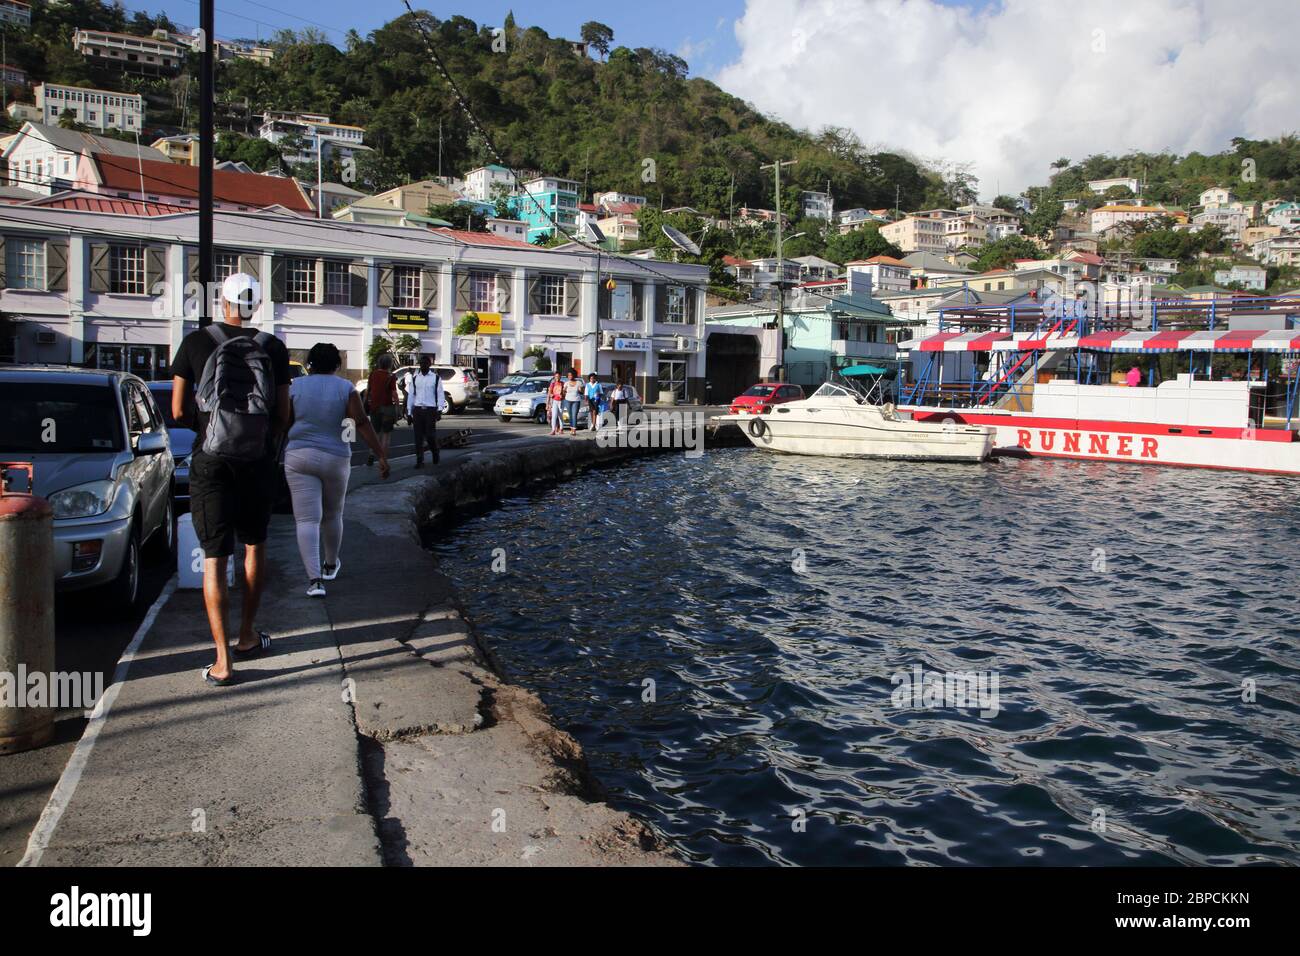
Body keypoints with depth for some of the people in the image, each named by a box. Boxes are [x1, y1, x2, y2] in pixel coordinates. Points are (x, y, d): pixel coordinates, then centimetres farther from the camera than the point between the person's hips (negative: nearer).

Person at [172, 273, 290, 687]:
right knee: (254, 546, 19)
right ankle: (247, 636, 29)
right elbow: (282, 415, 4)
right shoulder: (273, 348, 1)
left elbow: (179, 411, -1)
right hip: (258, 461, 2)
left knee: (214, 558, 2)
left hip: (211, 462, -1)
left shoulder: (196, 342, -3)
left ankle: (222, 660, 0)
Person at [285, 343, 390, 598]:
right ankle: (331, 565, 39)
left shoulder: (296, 386, 1)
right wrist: (382, 456, -9)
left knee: (307, 519, -4)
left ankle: (314, 580, -15)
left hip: (299, 457, -1)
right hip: (336, 459, 1)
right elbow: (362, 424, -9)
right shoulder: (345, 388, -1)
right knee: (332, 515, 20)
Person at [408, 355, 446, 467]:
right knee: (418, 436, 0)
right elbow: (411, 395, 12)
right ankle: (419, 460, 5)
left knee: (430, 435, -4)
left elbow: (440, 394, -1)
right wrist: (409, 412, 9)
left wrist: (439, 409, -13)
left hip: (430, 410, -2)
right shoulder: (415, 378, 11)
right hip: (417, 410, 2)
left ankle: (435, 452, 25)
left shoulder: (436, 378, 3)